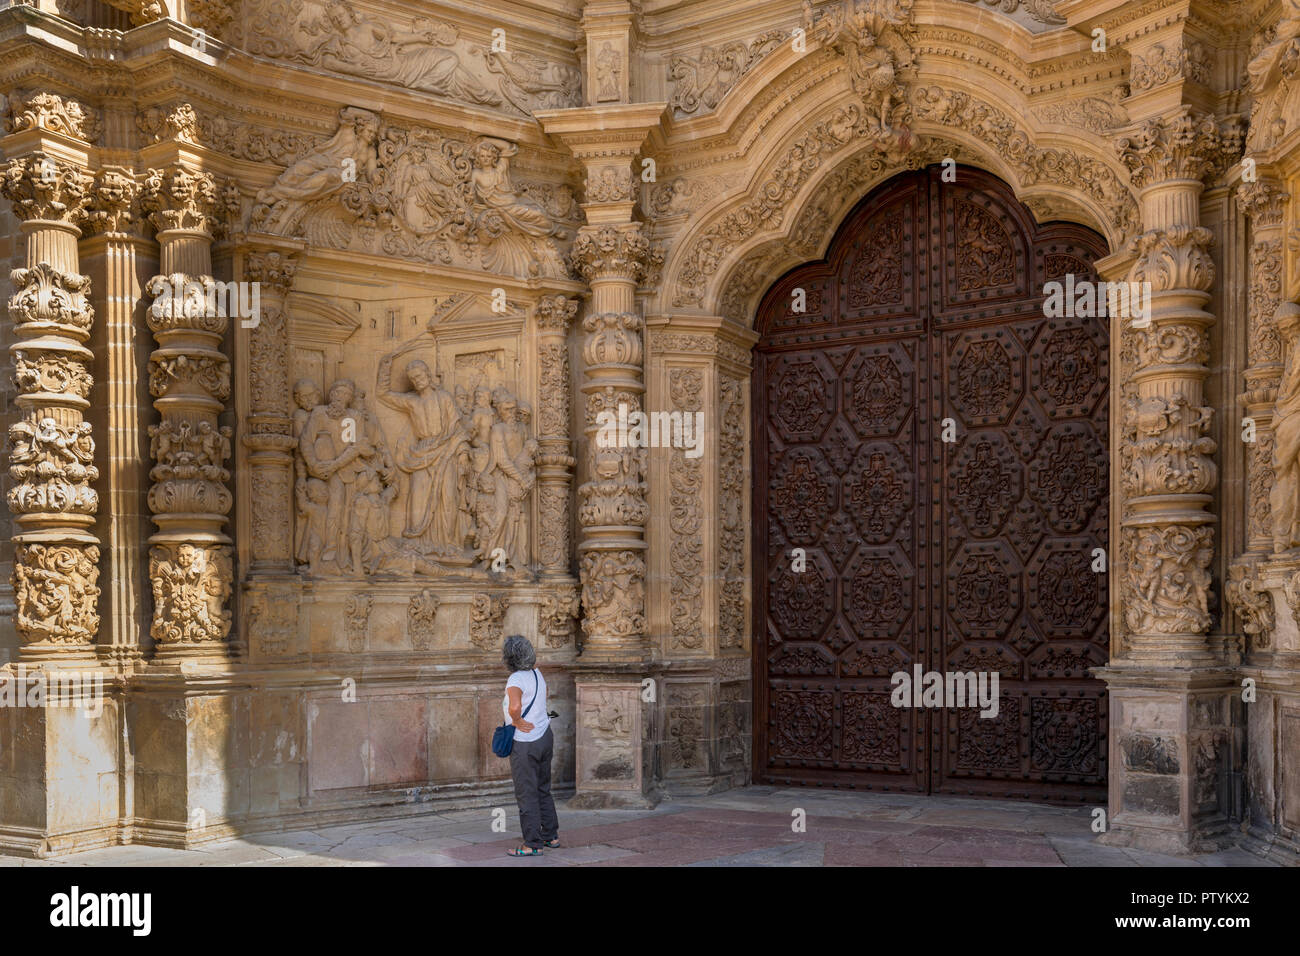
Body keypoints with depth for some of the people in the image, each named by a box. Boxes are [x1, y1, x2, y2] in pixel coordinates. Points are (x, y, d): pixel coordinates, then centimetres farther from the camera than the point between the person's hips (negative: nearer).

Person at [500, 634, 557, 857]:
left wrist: (516, 721, -19)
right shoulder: (537, 673, 6)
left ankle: (533, 844, 5)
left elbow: (515, 707, -39)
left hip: (525, 743, -8)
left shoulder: (516, 680, -20)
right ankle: (551, 836, 26)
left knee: (527, 795, 0)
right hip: (545, 736, 8)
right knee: (543, 790, 18)